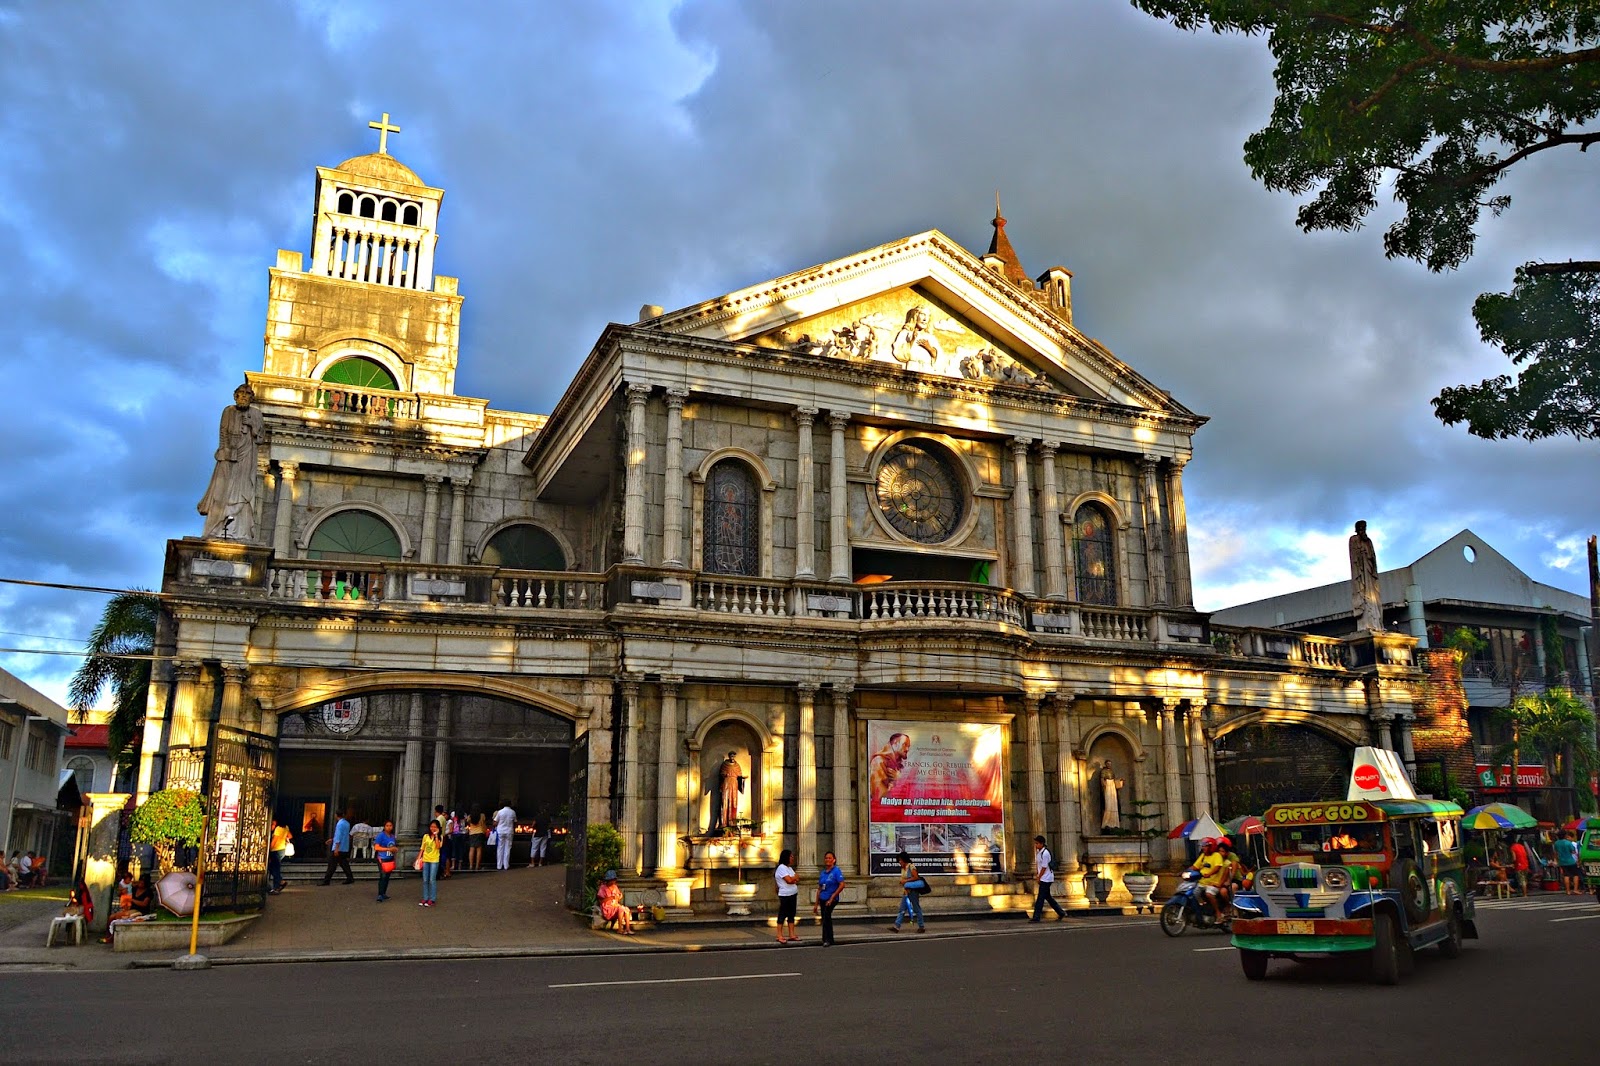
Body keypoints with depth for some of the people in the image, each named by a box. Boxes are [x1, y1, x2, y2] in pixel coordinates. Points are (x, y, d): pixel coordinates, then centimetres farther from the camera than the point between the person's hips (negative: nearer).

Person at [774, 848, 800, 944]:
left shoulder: (789, 868, 17)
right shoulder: (781, 868, -12)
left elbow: (797, 880, 12)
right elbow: (789, 880, -21)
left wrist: (792, 879, -9)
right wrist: (795, 877, -2)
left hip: (793, 894, 9)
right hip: (785, 895, -9)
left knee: (791, 914, 9)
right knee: (782, 915, -4)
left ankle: (791, 935, 12)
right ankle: (779, 936, -2)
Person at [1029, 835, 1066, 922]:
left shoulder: (1045, 853, -21)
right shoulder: (1038, 851, 8)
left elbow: (1044, 867, -18)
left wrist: (1038, 878, -10)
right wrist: (1036, 873, 10)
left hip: (1046, 878, -9)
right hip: (1043, 878, 9)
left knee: (1040, 897, -6)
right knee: (1047, 897, 15)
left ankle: (1036, 917, -3)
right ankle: (1061, 913, 24)